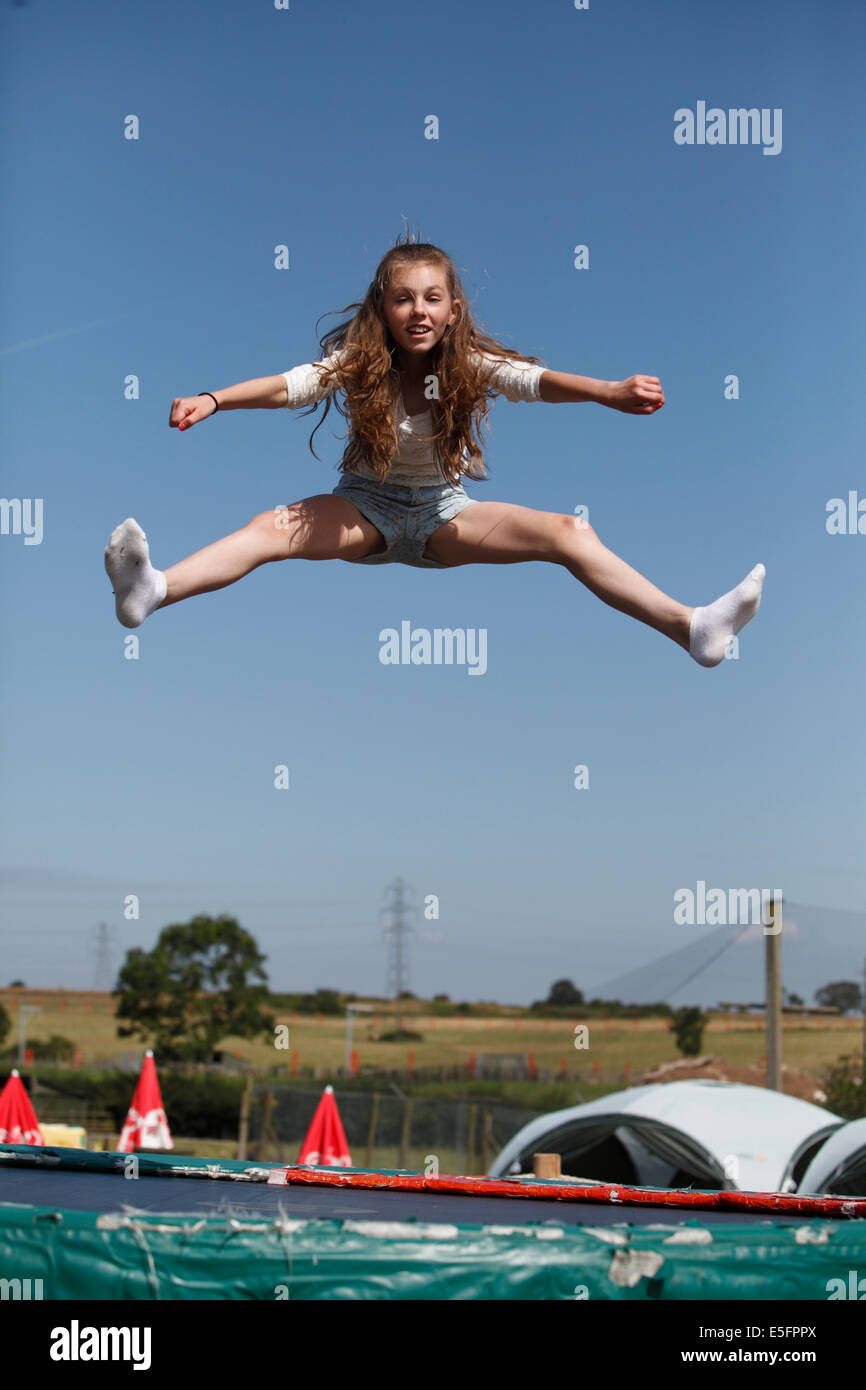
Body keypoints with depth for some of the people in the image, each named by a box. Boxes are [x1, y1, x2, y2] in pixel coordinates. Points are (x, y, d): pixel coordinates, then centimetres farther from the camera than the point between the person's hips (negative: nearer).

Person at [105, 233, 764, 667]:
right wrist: (212, 400, -46)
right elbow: (290, 385, -28)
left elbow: (535, 380, -30)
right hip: (368, 505, 0)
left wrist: (611, 393, -49)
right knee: (273, 527, -27)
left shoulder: (471, 365, -14)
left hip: (443, 508, 0)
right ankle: (152, 592, -48)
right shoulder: (357, 362, -14)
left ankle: (694, 628, -28)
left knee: (570, 532, -18)